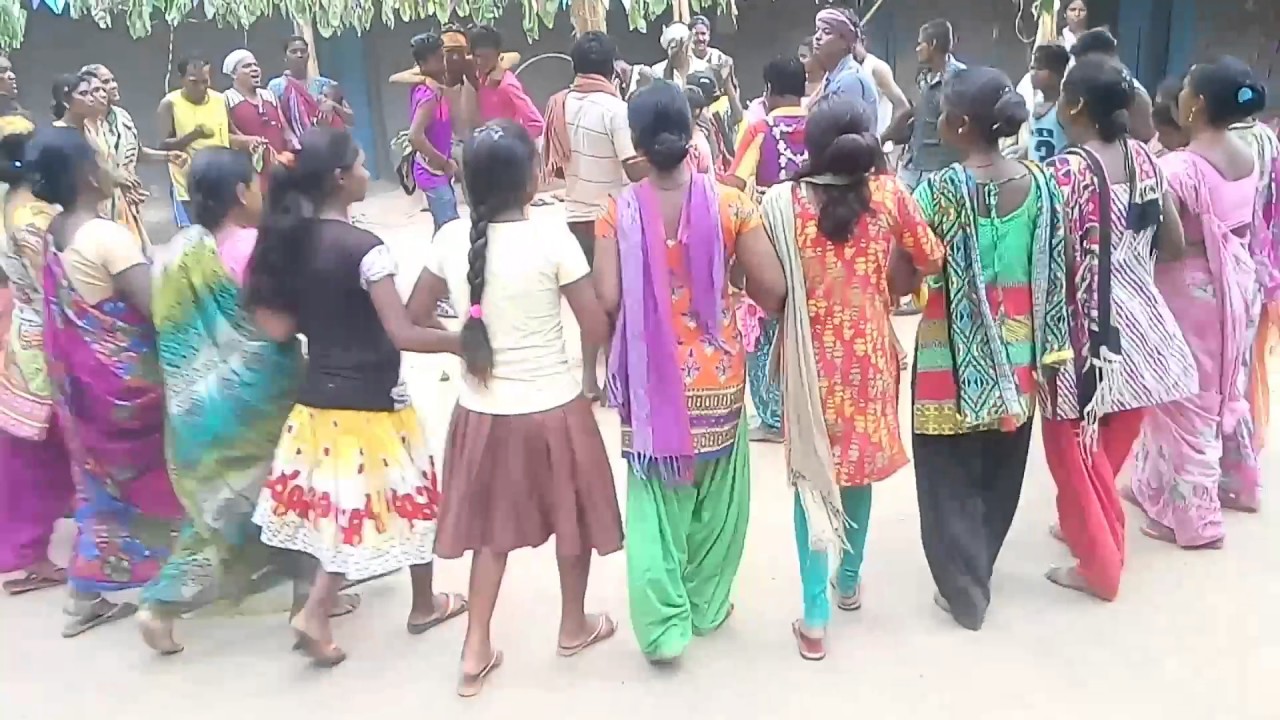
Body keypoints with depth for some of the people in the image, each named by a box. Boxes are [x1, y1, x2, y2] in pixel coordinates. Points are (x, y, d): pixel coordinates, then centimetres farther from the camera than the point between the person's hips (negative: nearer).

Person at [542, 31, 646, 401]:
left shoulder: (559, 104, 2)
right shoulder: (614, 108, -16)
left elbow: (552, 166, 7)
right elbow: (636, 170, -19)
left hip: (577, 213, 5)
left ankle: (590, 378, 22)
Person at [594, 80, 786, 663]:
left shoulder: (619, 212, -11)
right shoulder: (729, 204, -10)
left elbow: (606, 302, -15)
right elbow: (773, 290, -10)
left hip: (651, 378, 0)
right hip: (717, 375, 1)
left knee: (654, 500, 12)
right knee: (714, 497, 19)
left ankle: (663, 625, 16)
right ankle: (707, 605, 35)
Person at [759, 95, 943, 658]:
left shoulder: (783, 201, -12)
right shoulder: (888, 194, -7)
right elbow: (931, 260, 2)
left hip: (811, 355, -2)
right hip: (869, 351, 2)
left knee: (813, 473, 6)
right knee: (859, 465, 19)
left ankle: (815, 617, 7)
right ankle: (850, 581, 38)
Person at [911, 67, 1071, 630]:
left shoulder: (940, 189, -16)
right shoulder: (1040, 184, -1)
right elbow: (1054, 274, 2)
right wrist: (1048, 350, 10)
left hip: (957, 359, -5)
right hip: (1017, 357, 6)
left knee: (952, 478, 9)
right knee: (999, 473, 20)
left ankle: (965, 591, 17)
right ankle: (978, 570, 36)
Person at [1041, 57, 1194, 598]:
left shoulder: (1066, 171, -18)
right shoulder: (1145, 158, 2)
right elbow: (1173, 243, 7)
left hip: (1085, 330, -7)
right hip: (1138, 322, 7)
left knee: (1076, 449, 9)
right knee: (1111, 443, 21)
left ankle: (1100, 566, 19)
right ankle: (1088, 528, 40)